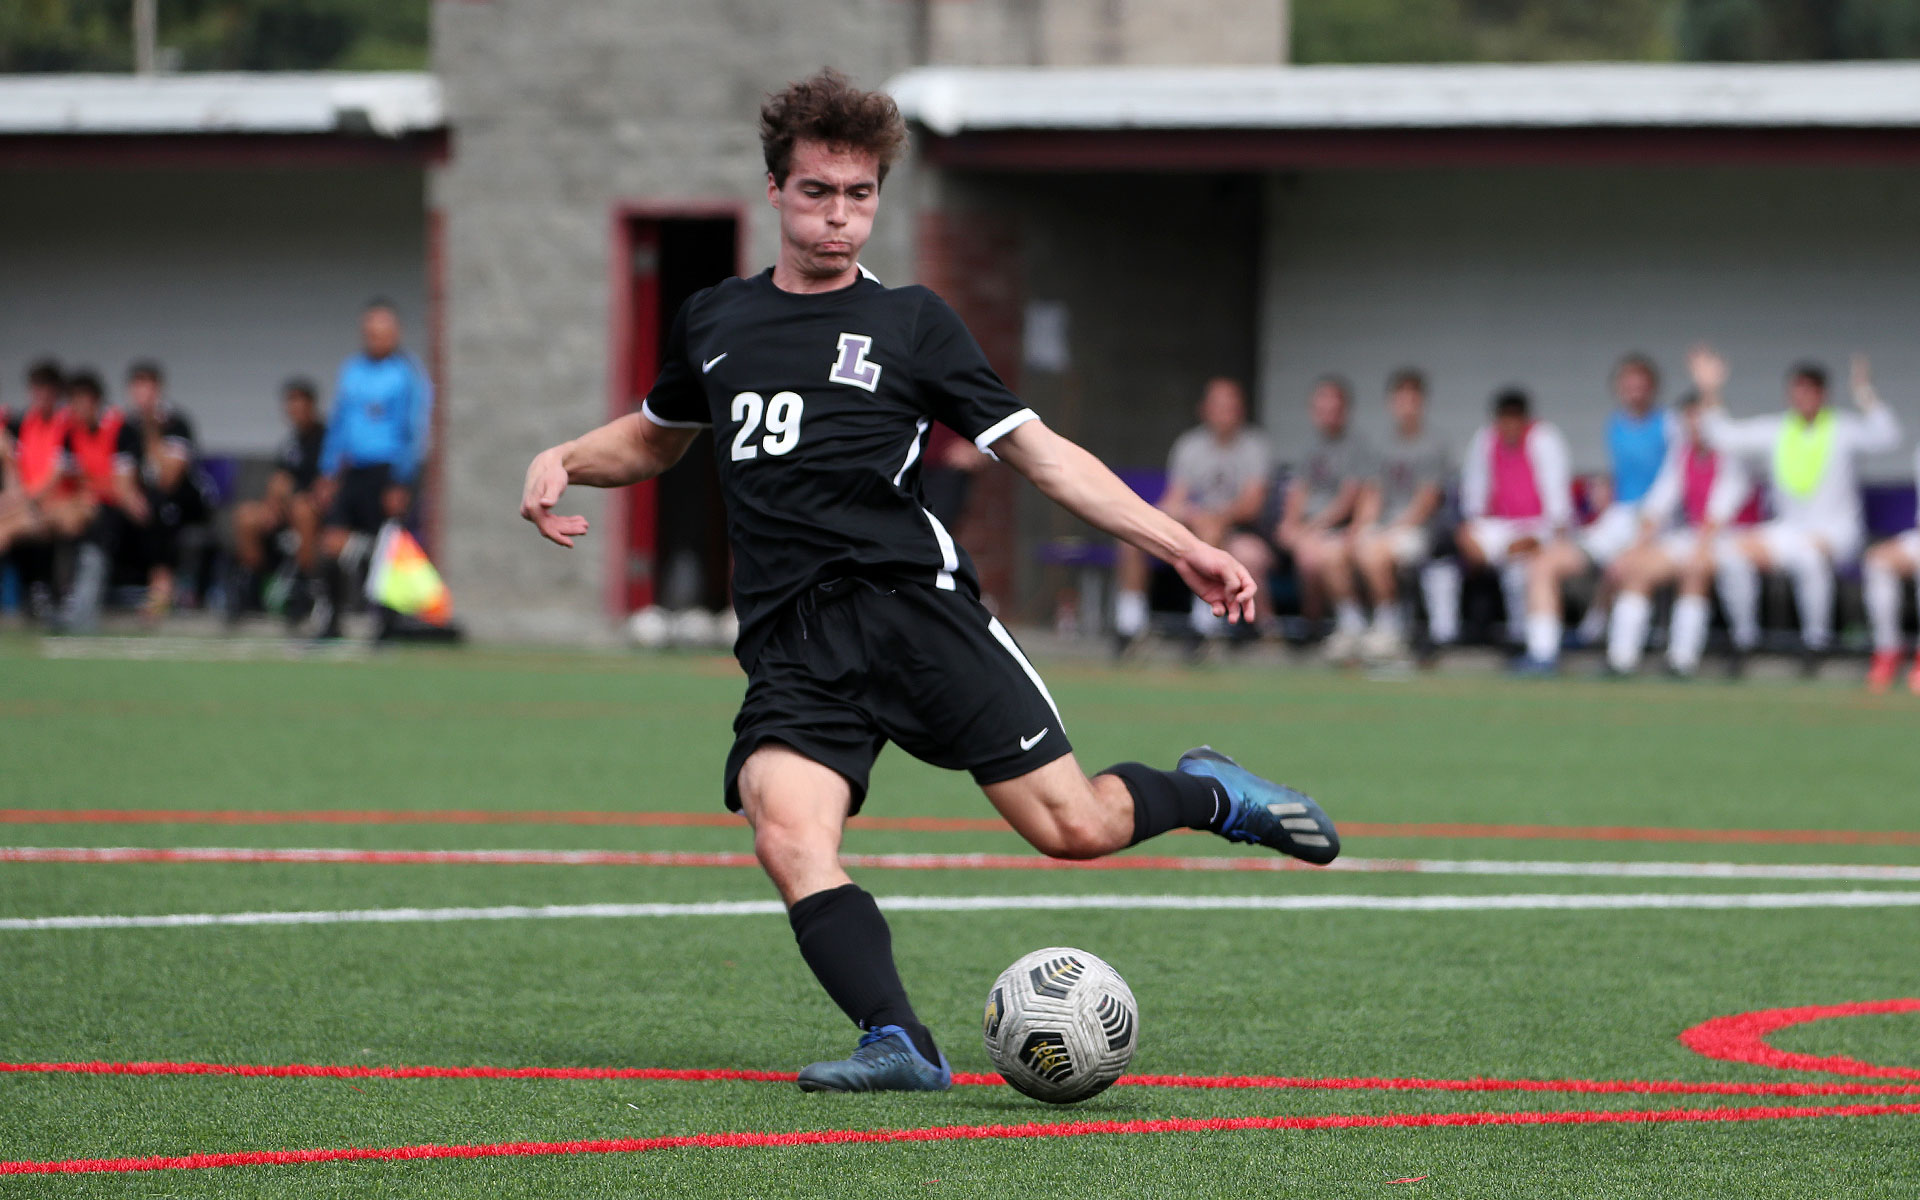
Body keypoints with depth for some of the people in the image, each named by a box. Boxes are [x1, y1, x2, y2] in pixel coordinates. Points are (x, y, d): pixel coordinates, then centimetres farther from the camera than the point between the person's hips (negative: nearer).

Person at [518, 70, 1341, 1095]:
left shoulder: (909, 323, 10)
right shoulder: (711, 321, 19)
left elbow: (1039, 452, 7)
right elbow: (655, 439, 37)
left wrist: (1181, 547, -1)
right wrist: (561, 461, 15)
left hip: (912, 602, -2)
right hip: (791, 648, 2)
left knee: (1072, 826, -9)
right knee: (787, 830, -27)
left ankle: (1204, 793, 23)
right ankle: (898, 1045, -34)